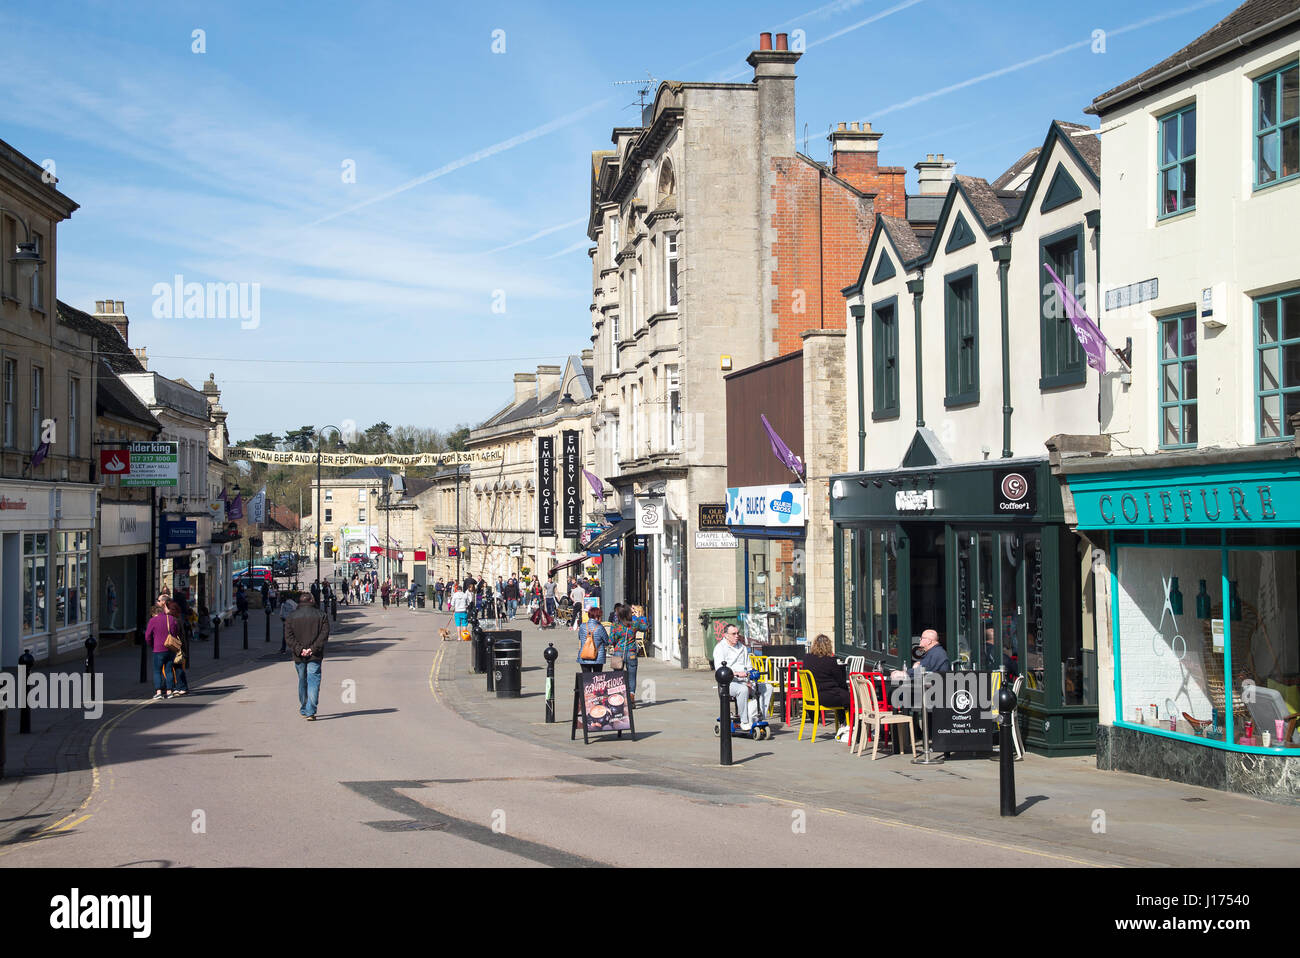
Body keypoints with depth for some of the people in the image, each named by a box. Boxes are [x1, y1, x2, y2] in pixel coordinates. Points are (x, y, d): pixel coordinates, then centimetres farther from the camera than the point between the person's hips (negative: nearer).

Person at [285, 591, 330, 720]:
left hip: (299, 656, 2)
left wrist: (299, 649, -9)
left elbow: (288, 636, -4)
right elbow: (324, 634, -9)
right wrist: (313, 648, -12)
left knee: (302, 681, 18)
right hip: (315, 656, -2)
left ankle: (303, 709, 29)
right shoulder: (321, 616, 0)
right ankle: (311, 712, -17)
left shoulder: (291, 617, 5)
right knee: (313, 681, -4)